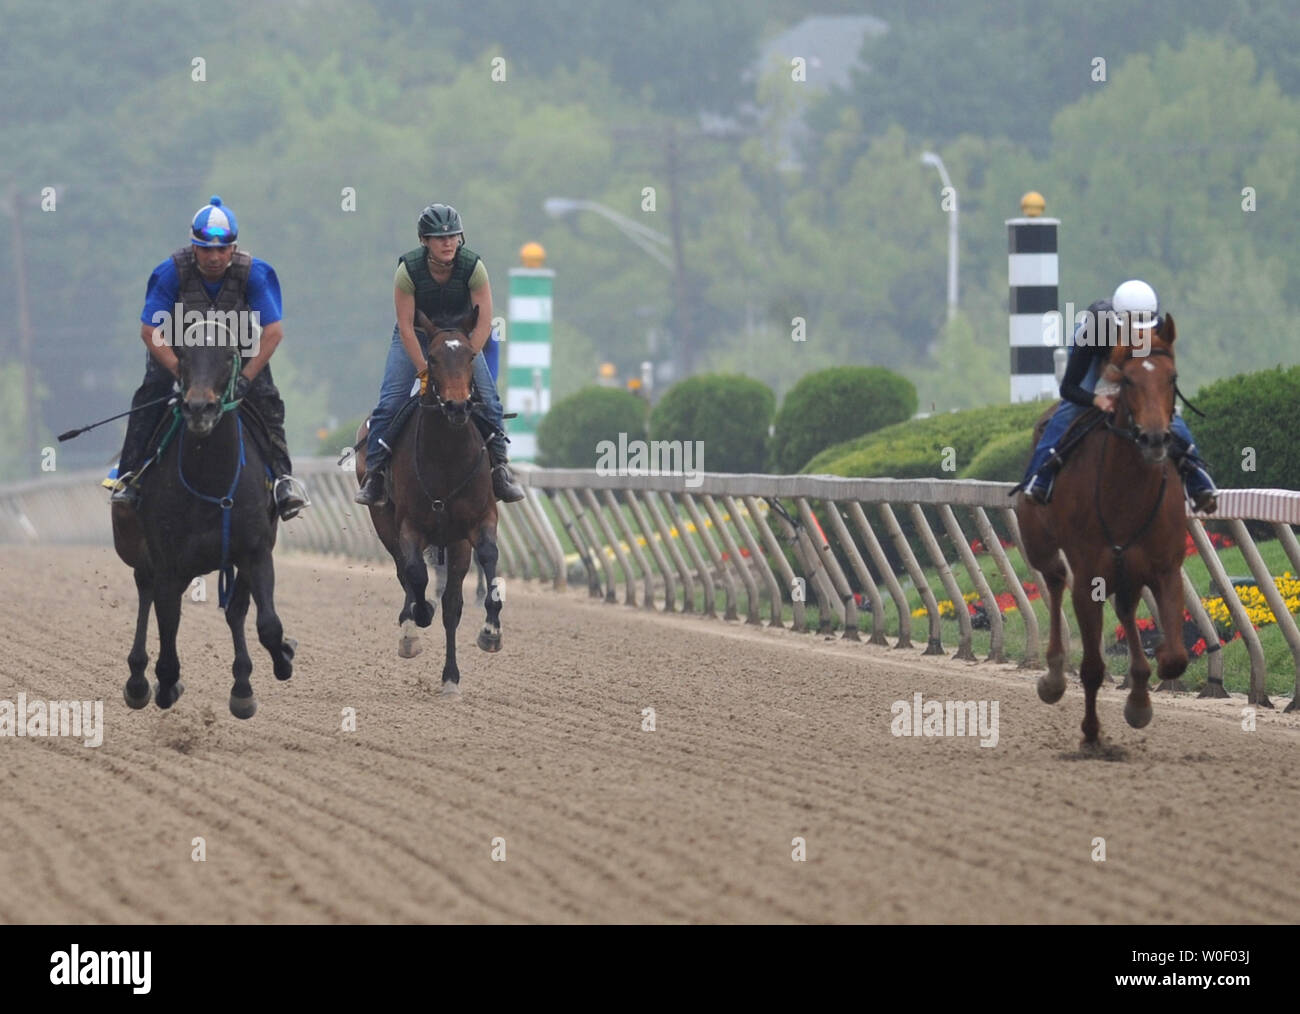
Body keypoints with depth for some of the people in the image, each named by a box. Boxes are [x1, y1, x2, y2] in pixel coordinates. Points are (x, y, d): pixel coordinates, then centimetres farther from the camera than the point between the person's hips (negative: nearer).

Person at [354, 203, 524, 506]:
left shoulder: (472, 266, -24)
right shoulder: (408, 269, -26)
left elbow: (484, 324, -22)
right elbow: (406, 327, -23)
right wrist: (425, 371, -29)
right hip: (415, 336, -1)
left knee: (488, 399, -12)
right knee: (390, 400, -15)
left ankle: (500, 468, 2)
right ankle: (374, 473, -6)